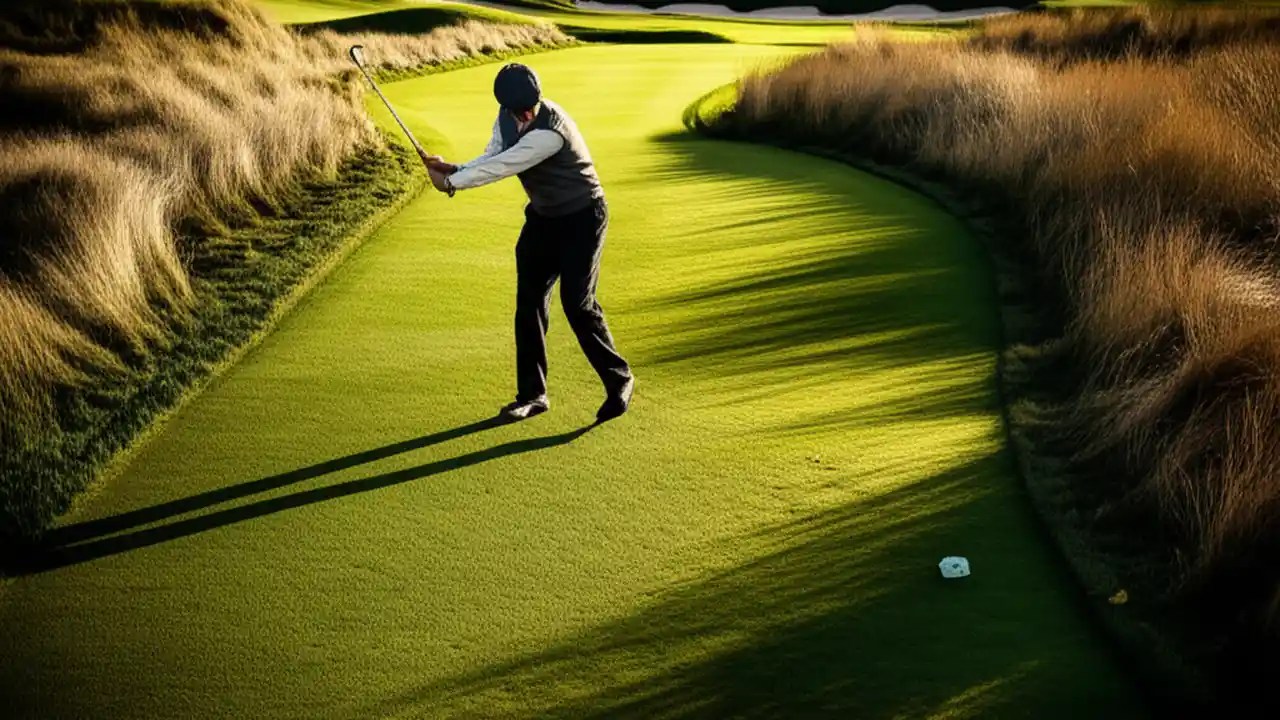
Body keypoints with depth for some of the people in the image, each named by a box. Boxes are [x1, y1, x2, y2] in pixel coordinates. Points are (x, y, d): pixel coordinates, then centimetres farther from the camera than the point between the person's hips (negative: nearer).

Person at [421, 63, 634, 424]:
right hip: (542, 216, 8)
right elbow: (491, 158, 1)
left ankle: (619, 381, 7)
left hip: (581, 218, -8)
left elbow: (503, 167, -30)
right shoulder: (506, 117, -5)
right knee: (529, 302, 4)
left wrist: (451, 182, -20)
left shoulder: (551, 130, -31)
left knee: (578, 303, -13)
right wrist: (453, 169, -19)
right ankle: (532, 394, 14)